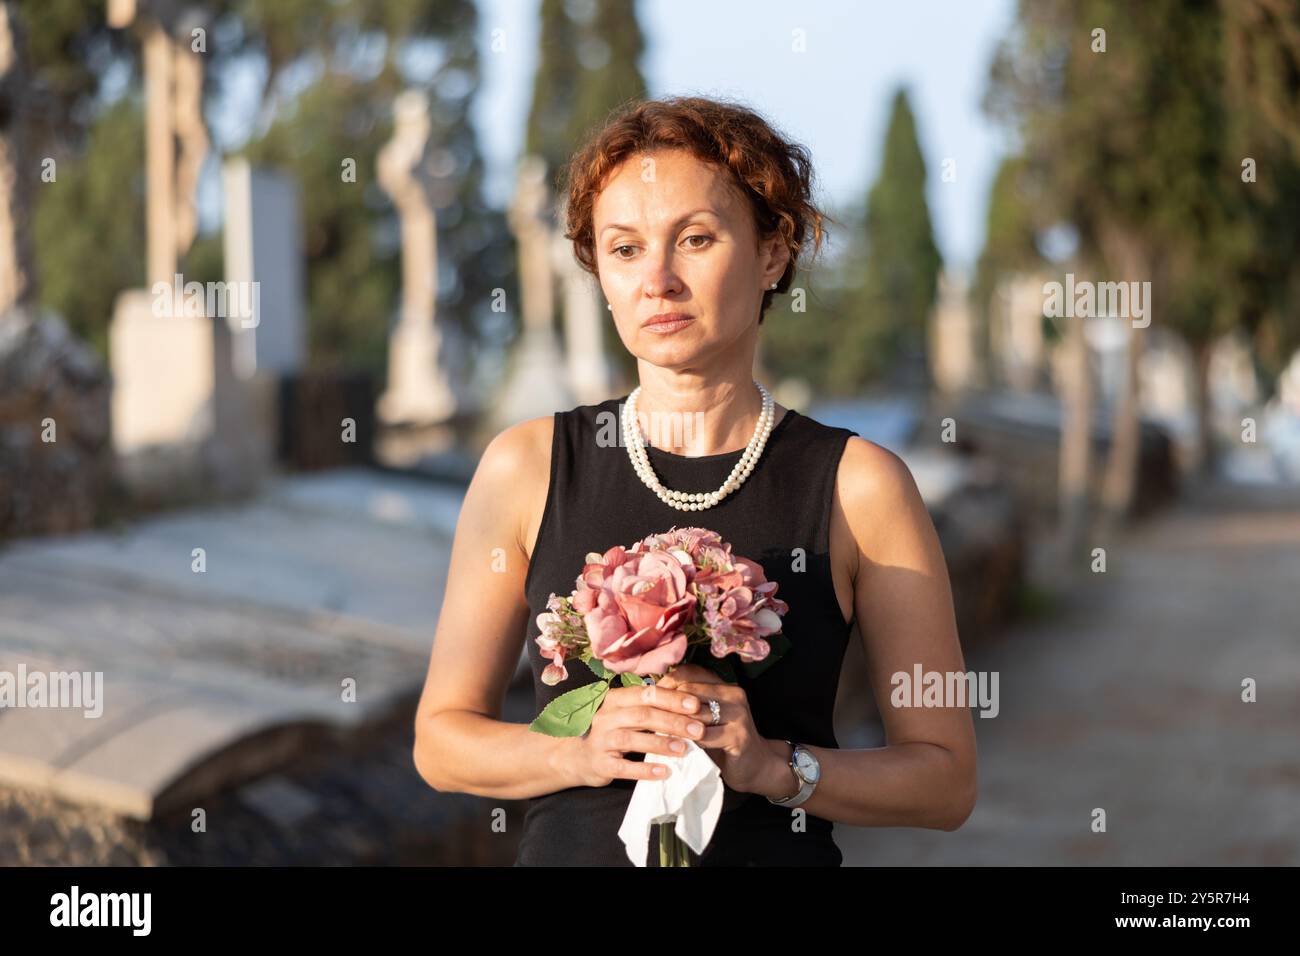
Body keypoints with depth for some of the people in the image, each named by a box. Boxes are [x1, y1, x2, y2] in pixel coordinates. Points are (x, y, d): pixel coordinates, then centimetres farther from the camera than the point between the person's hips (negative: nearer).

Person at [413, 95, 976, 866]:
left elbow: (947, 781, -4)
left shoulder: (859, 485, -7)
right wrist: (582, 752, -14)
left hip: (779, 855, -1)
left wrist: (773, 765, -18)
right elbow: (442, 740, 2)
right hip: (571, 852, 1)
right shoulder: (527, 468, -3)